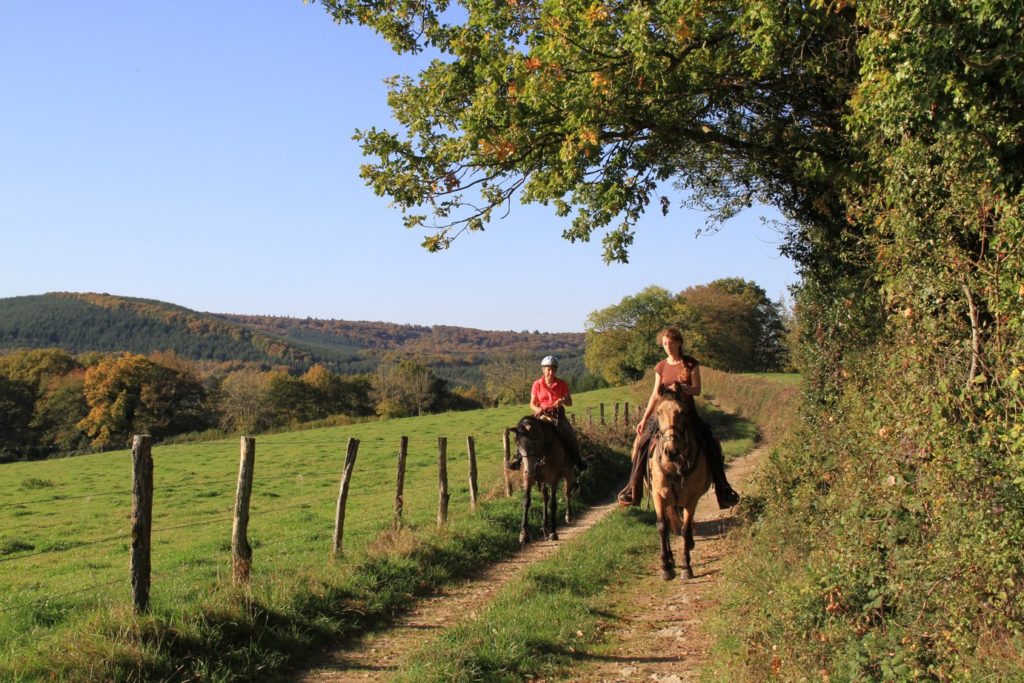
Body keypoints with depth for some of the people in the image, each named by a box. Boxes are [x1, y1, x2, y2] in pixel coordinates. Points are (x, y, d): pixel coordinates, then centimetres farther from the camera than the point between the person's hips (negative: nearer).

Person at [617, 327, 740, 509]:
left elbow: (697, 390, -6)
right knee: (642, 444, -15)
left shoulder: (691, 364, -1)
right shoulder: (661, 367, 5)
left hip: (688, 413, -2)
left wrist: (681, 387, -26)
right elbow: (655, 395, 5)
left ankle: (723, 491, -2)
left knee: (711, 446, -16)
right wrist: (644, 419, 0)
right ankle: (633, 490, -5)